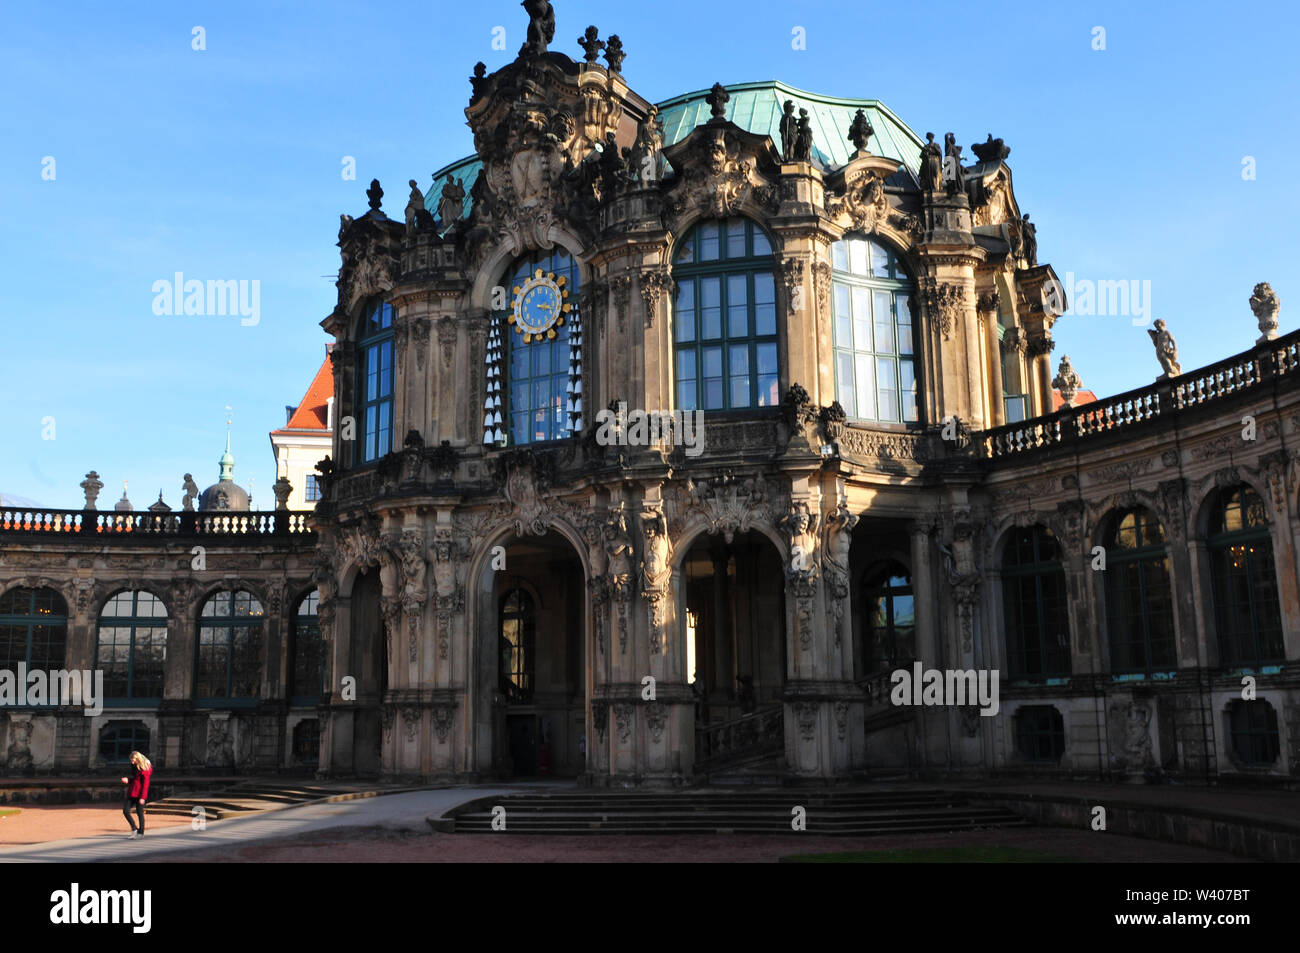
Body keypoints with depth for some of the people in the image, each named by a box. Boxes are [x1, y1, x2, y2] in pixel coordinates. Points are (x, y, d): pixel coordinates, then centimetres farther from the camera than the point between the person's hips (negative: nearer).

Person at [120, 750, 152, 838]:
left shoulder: (144, 769, -13)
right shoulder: (134, 767, 12)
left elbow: (145, 784, -15)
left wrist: (142, 797, -18)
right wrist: (127, 780, 1)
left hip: (139, 794, -8)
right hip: (131, 793, 8)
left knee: (139, 813, -1)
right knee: (125, 810, 0)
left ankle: (141, 832, 10)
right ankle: (134, 829, 10)